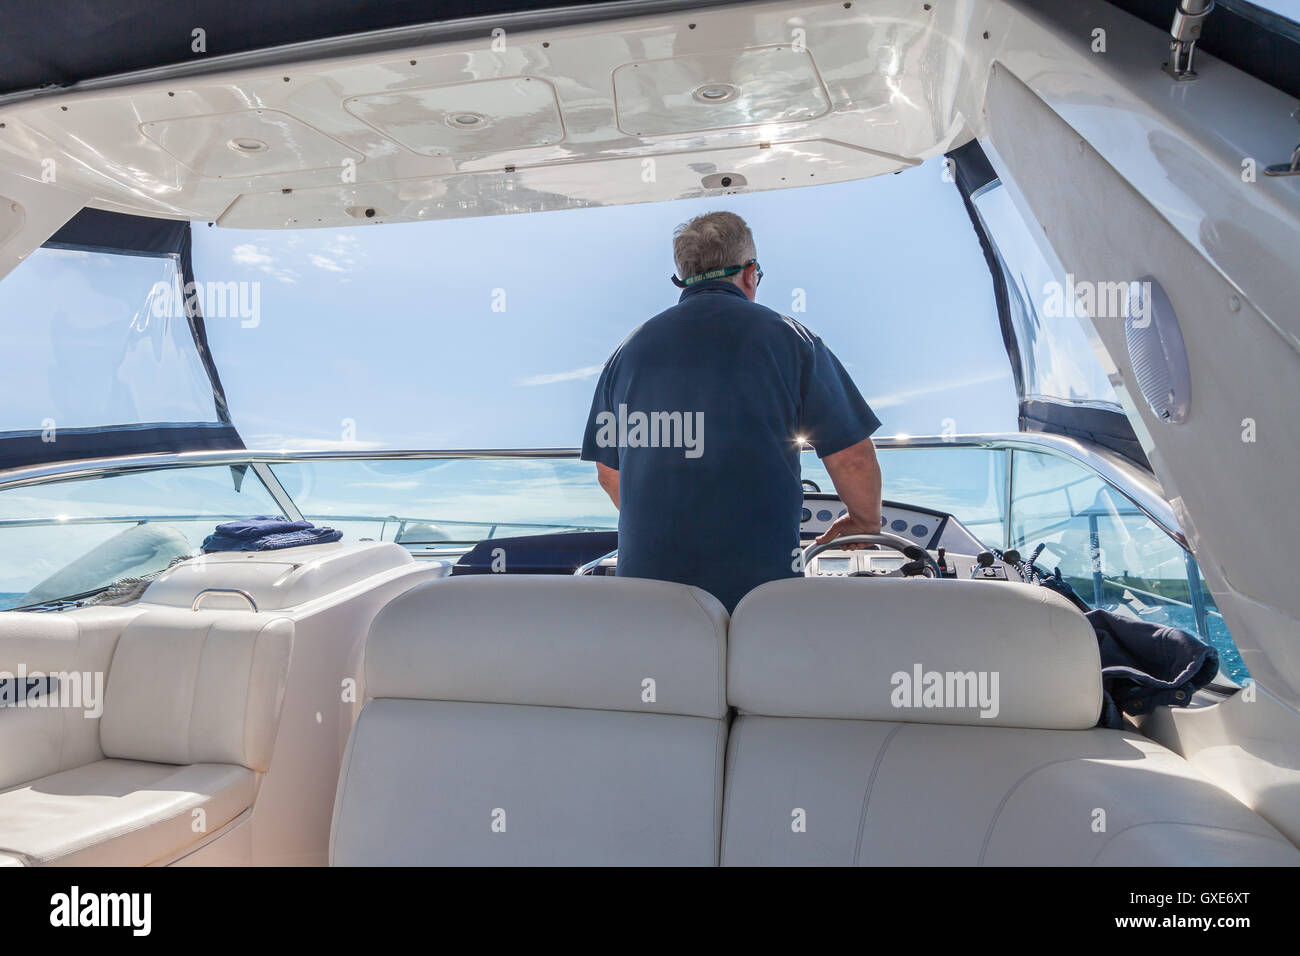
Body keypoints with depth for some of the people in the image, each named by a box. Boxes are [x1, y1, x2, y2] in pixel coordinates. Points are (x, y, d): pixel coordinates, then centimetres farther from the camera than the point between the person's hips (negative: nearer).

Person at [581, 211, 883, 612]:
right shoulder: (787, 338, -1)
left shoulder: (629, 350, 9)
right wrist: (865, 522, 19)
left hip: (644, 578, 4)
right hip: (757, 576, -3)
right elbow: (853, 459, -2)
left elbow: (609, 474, 16)